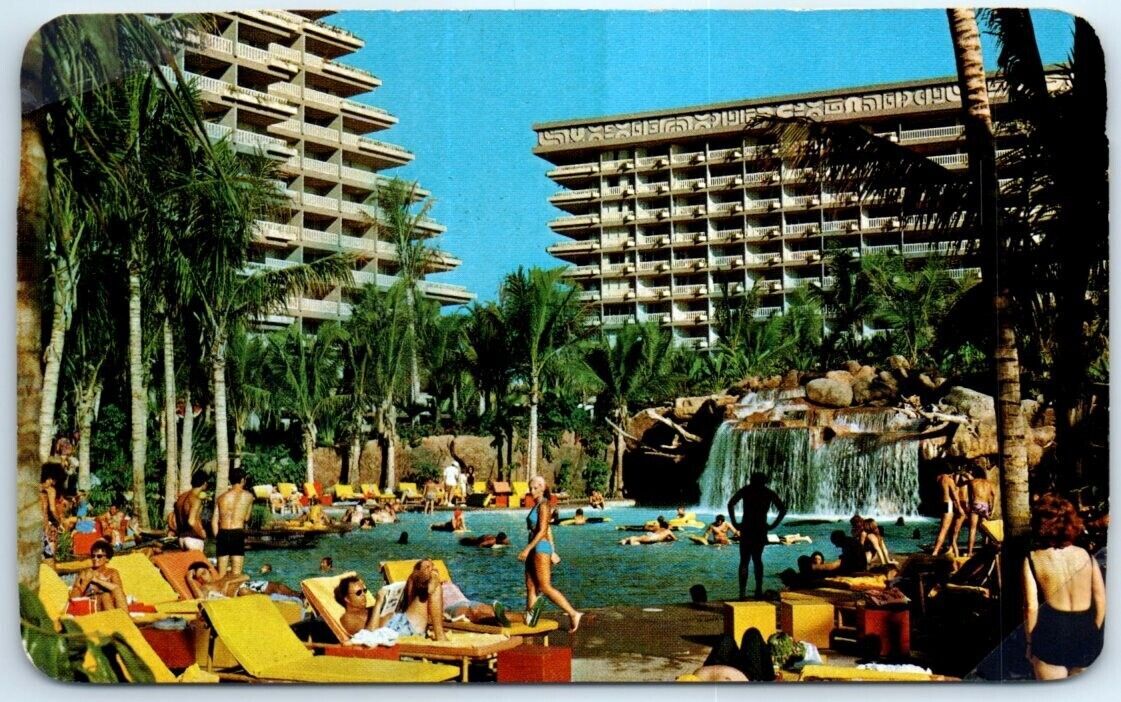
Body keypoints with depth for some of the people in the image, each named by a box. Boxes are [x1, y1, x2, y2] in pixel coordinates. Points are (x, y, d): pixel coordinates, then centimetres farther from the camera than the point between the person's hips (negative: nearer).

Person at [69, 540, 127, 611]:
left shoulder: (112, 572, 12)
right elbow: (74, 597, 1)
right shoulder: (84, 573, 10)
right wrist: (86, 582, -11)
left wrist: (97, 580, -9)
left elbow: (118, 588, -11)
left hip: (110, 604, 1)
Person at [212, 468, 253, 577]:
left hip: (222, 534, 3)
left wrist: (217, 538, 14)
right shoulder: (248, 496, 4)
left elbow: (214, 521, 7)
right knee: (236, 573, -2)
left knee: (221, 574, 9)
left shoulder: (222, 497, 11)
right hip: (237, 534, -3)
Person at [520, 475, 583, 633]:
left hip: (541, 548, -10)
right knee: (530, 586, 7)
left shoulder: (543, 505, -12)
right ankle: (528, 621, 9)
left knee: (545, 587, -8)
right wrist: (552, 551, 23)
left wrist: (527, 549, -21)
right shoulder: (537, 505, 15)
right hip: (535, 549, 10)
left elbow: (542, 531, -18)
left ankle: (573, 614, -4)